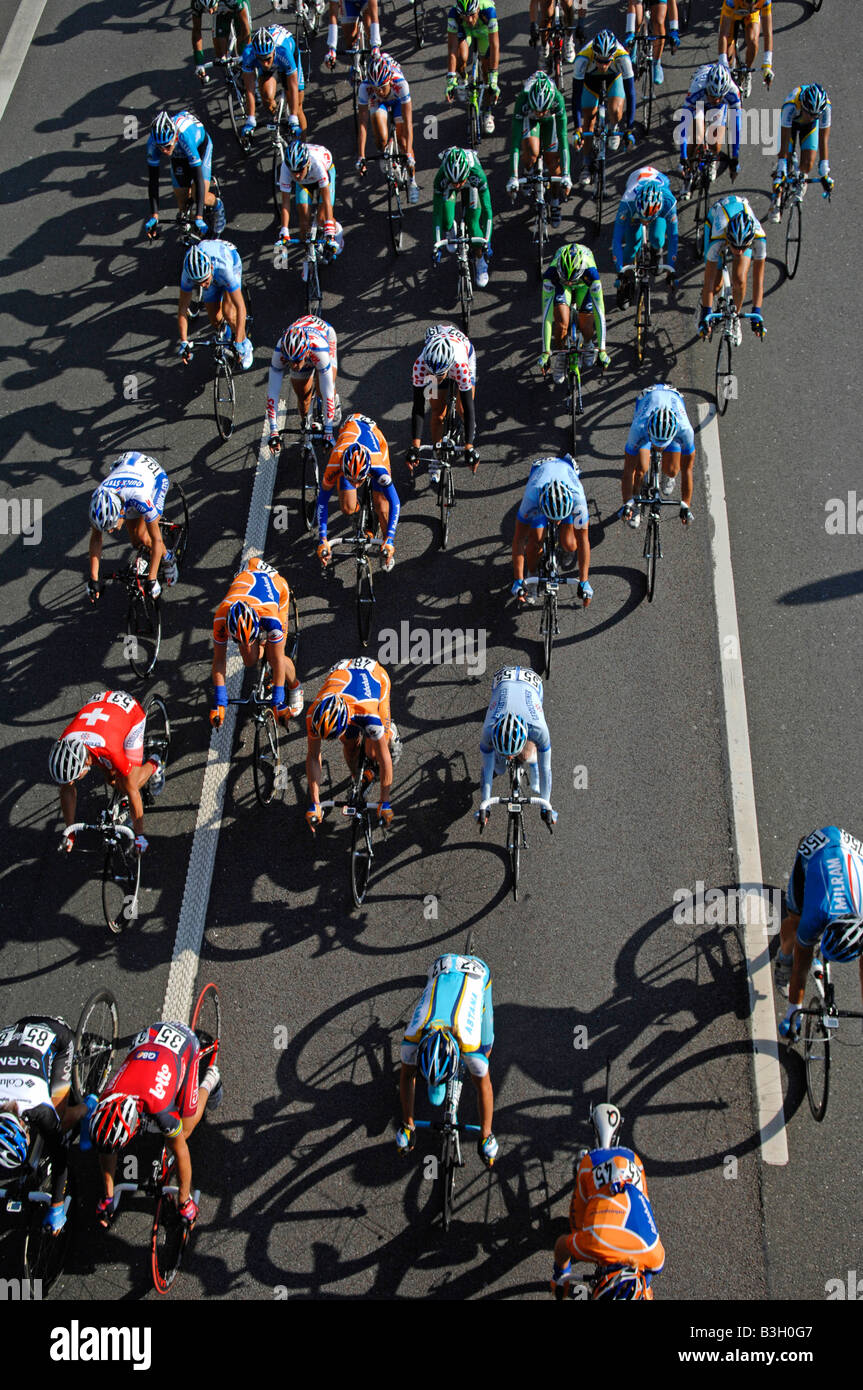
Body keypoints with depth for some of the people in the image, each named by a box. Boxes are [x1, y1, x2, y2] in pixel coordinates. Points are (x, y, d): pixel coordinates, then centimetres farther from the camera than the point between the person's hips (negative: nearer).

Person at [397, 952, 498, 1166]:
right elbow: (406, 1076, -14)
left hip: (477, 972, -2)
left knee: (484, 1052, -7)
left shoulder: (469, 1044, -40)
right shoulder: (413, 1036, -34)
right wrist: (407, 1125, -4)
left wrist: (486, 1136, -10)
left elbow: (483, 1086, -22)